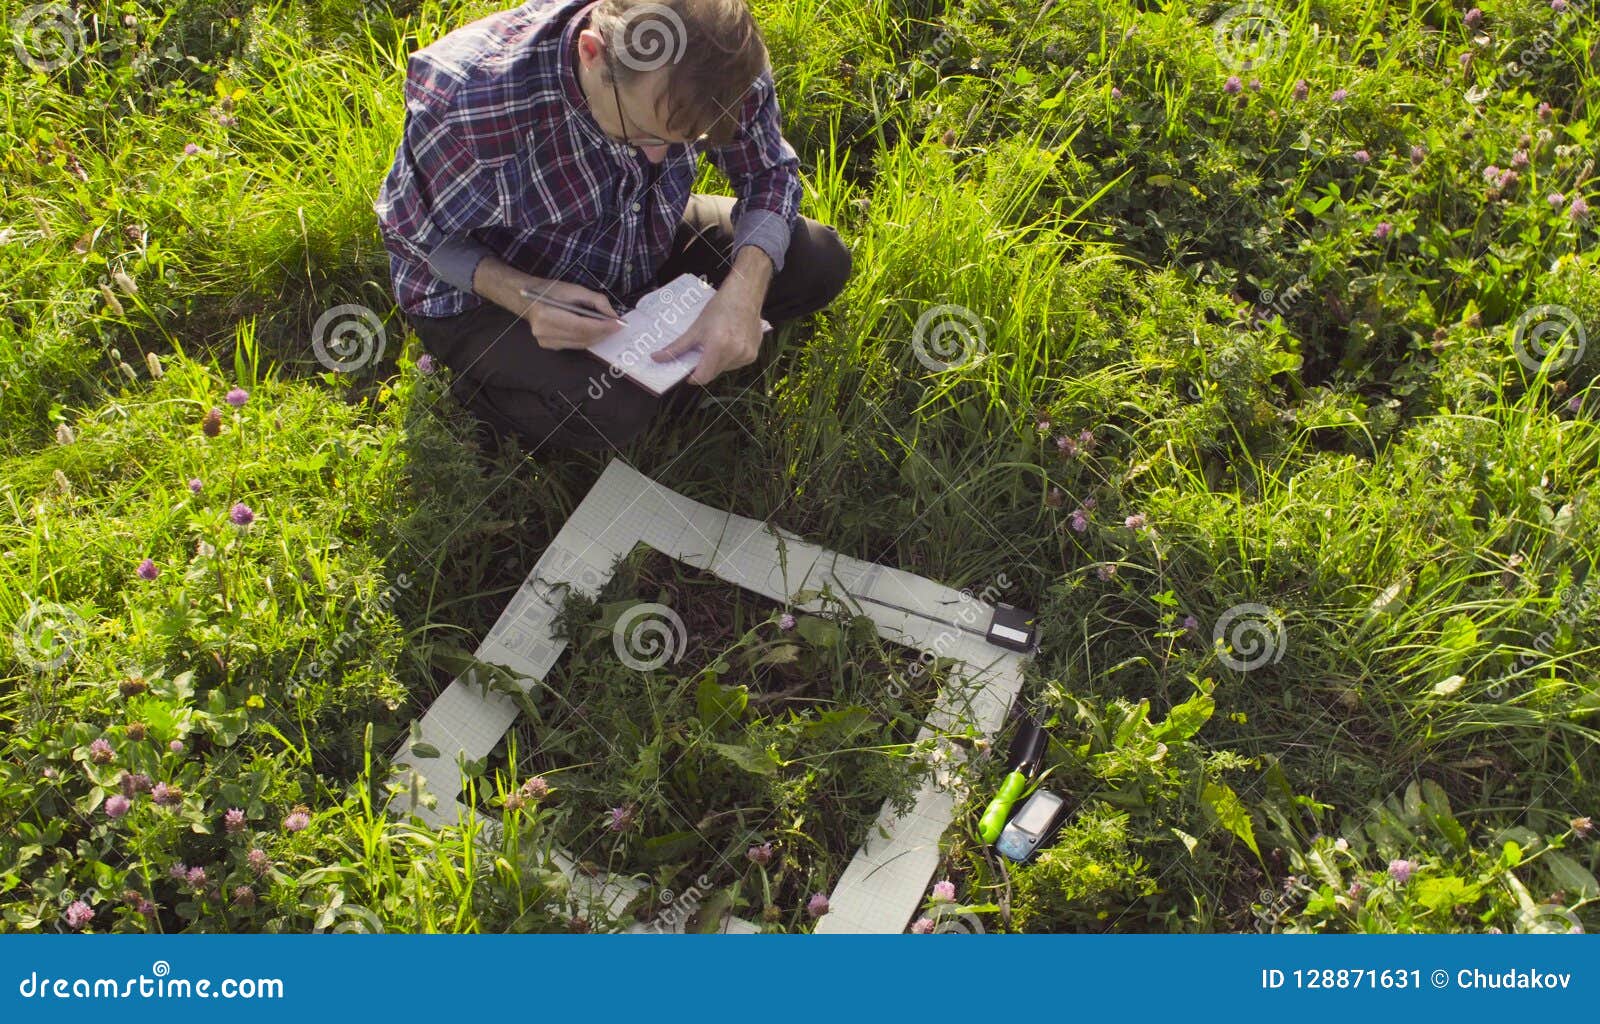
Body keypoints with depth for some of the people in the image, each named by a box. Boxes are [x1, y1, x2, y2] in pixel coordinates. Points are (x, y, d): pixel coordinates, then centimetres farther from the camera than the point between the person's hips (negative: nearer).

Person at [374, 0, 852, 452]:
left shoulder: (716, 60, -26)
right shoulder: (466, 97, -36)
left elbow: (769, 171, -10)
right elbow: (417, 233, -19)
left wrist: (745, 288, -30)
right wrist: (523, 297, -37)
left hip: (640, 243, 5)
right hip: (486, 283, -5)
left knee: (820, 263, -9)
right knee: (613, 410, -32)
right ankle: (482, 390, 1)